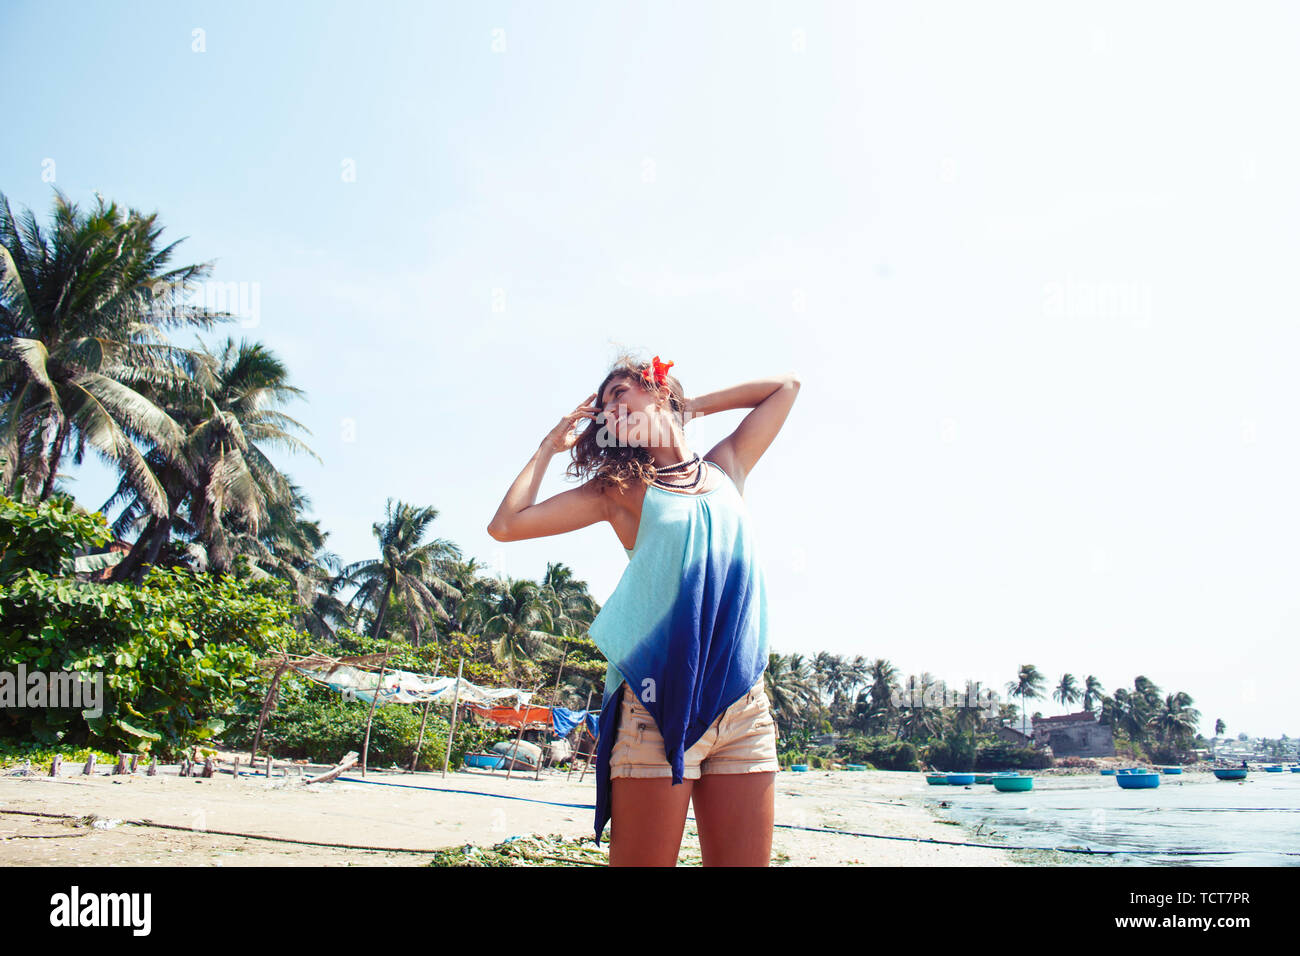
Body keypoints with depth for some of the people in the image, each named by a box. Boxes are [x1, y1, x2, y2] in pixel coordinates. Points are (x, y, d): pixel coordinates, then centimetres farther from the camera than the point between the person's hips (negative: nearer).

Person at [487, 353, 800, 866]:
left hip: (744, 704, 3)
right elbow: (505, 525, 0)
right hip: (659, 704, -3)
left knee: (745, 859, 1)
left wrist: (694, 405, 24)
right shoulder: (618, 488, 9)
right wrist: (550, 446, 12)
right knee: (644, 860, -3)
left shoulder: (726, 468, 17)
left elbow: (787, 385, 30)